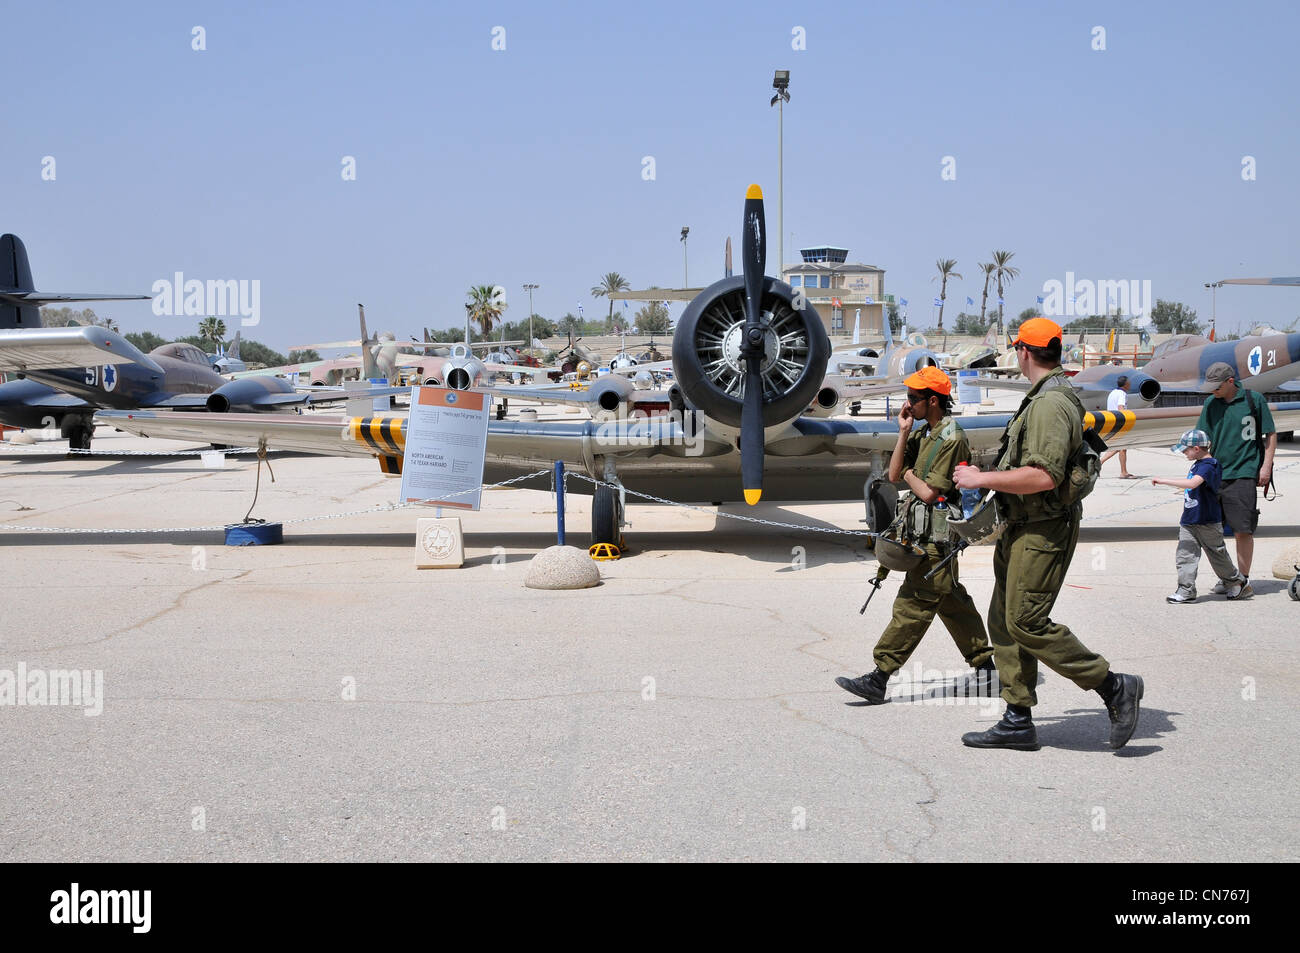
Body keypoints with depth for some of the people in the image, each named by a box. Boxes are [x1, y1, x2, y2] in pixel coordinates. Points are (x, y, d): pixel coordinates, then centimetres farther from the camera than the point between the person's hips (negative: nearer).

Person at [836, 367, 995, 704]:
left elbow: (928, 493, -19)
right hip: (926, 536, 10)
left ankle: (878, 679, -8)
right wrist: (903, 432, -1)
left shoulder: (953, 439, -16)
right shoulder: (923, 433, 12)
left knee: (912, 606, -8)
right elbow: (894, 475, 6)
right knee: (952, 602, 15)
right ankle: (984, 666, 25)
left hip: (936, 540, -10)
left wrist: (910, 475, 0)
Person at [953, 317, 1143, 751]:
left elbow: (1044, 476, -28)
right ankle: (1018, 722, 14)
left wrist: (983, 479, -20)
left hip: (1042, 532, -11)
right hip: (1021, 529, 11)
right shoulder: (1049, 396, 17)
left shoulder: (1050, 403, -18)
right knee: (1004, 621, 10)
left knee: (1027, 623, -10)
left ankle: (1114, 687, 0)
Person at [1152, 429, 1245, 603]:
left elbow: (1192, 483, -38)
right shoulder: (1198, 464, 8)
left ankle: (1234, 582, 31)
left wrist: (1165, 482, -37)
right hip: (1188, 522, 8)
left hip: (1207, 523, -8)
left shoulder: (1208, 466, -21)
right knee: (1185, 556, -1)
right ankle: (1186, 591, -1)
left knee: (1218, 556, 10)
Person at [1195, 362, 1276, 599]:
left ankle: (1244, 581, 7)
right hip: (1215, 475, 4)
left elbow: (1271, 435, 3)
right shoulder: (1211, 404, 8)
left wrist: (1266, 466, -3)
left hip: (1243, 475, -4)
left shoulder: (1254, 400, -3)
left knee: (1243, 531, -4)